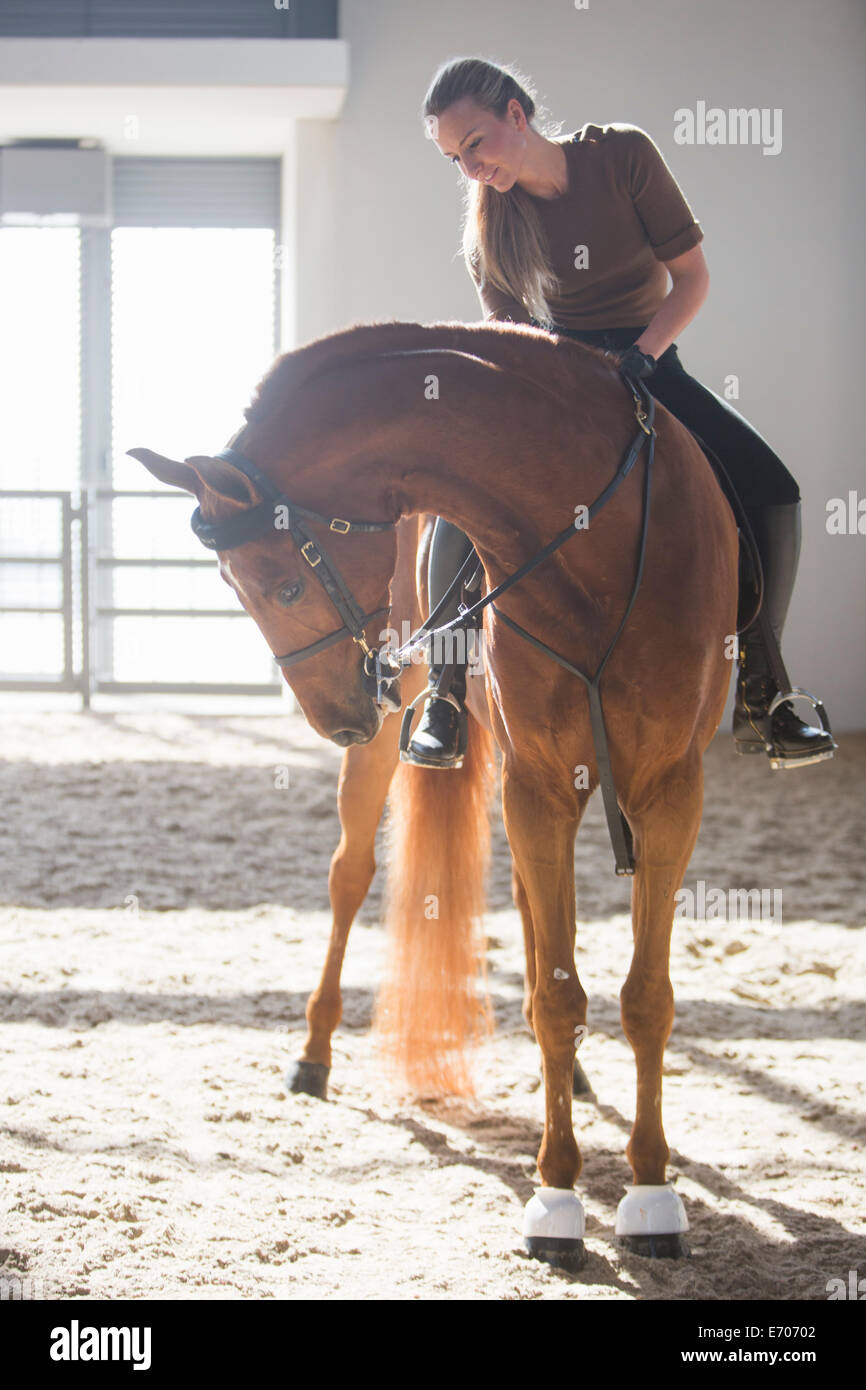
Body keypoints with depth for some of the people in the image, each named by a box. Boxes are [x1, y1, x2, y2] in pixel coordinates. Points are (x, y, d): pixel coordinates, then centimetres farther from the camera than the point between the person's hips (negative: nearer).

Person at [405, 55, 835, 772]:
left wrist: (642, 354, -22)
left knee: (772, 492, -20)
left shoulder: (623, 155, -12)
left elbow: (691, 274, -10)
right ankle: (446, 695, -11)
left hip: (648, 361, 0)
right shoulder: (490, 221, -5)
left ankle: (759, 698, -9)